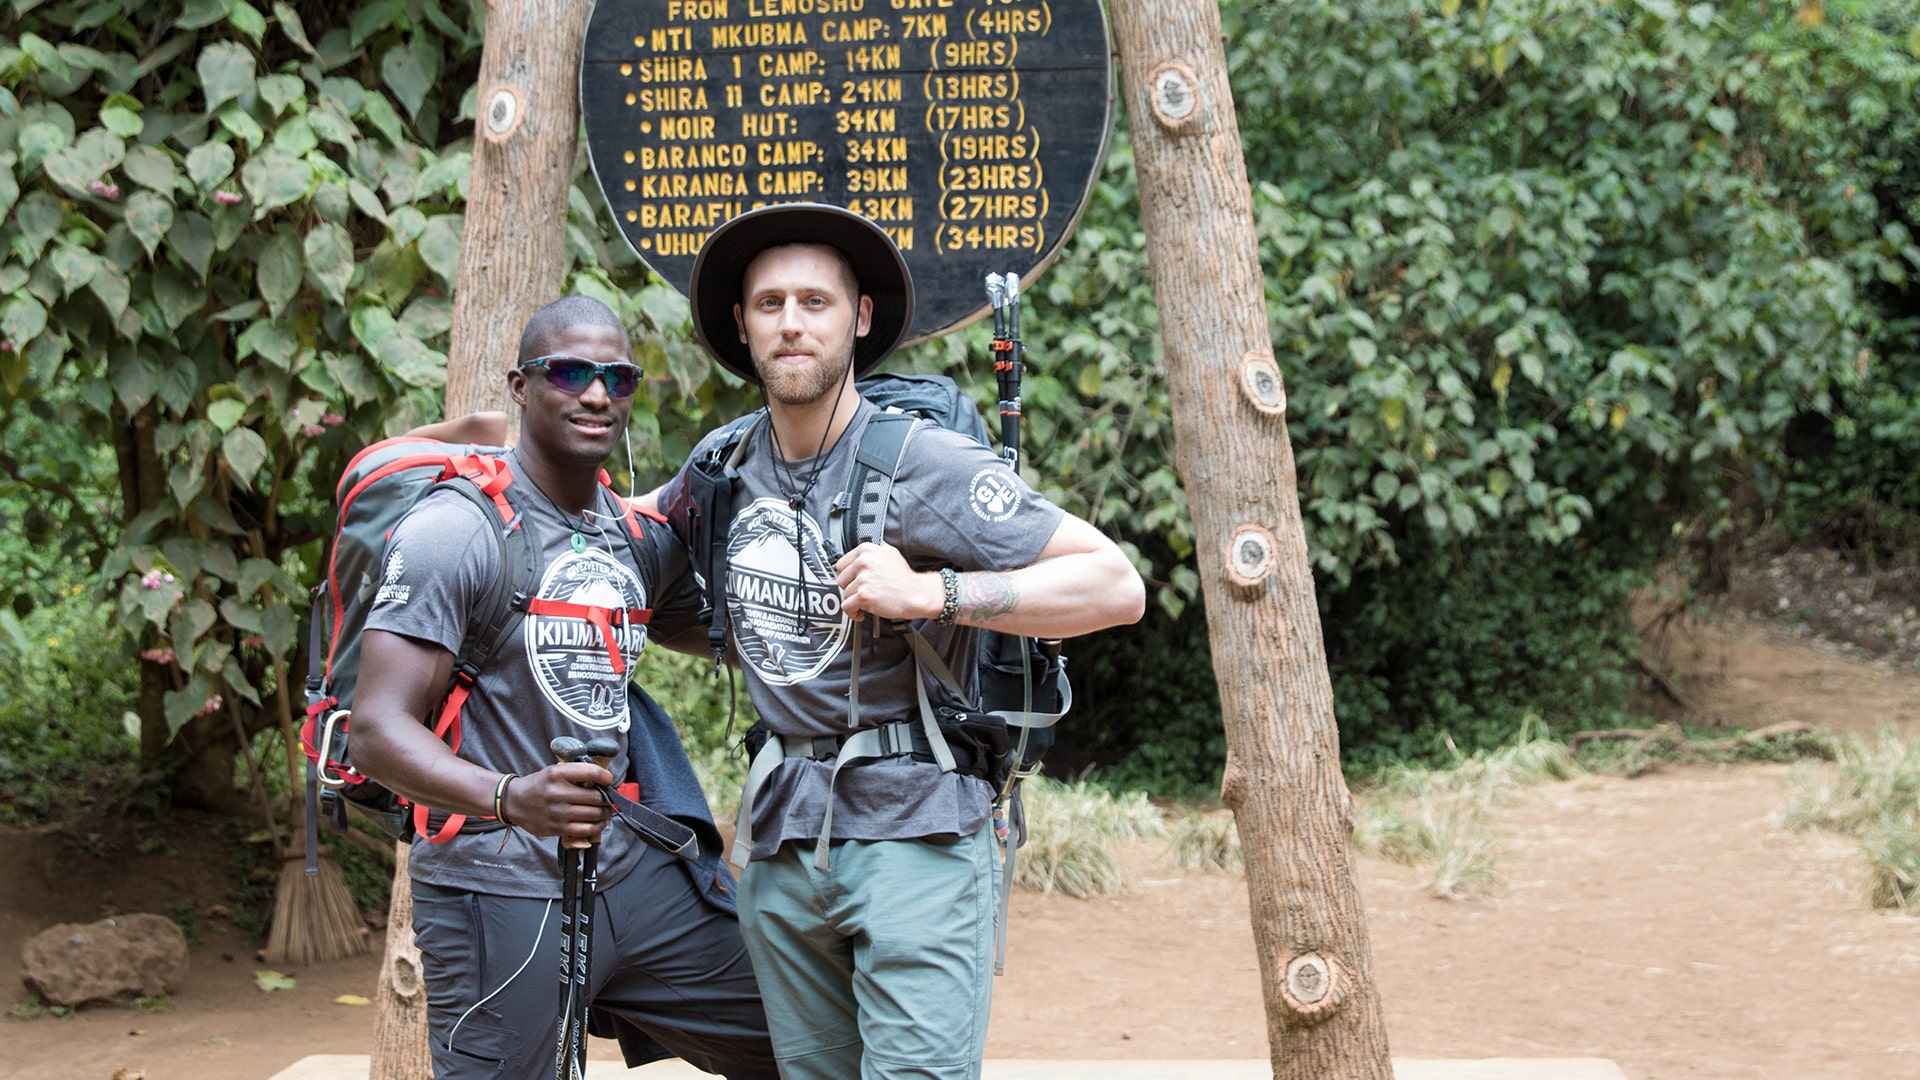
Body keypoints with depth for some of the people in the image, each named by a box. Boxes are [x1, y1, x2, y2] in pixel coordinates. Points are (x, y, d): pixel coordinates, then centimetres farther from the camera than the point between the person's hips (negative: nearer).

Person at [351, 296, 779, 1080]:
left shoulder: (641, 539, 12)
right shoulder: (457, 529, -10)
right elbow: (378, 730, -17)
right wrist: (512, 799, -34)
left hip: (634, 871, 7)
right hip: (501, 895, -7)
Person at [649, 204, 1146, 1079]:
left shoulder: (926, 464, -11)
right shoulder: (726, 466, 8)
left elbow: (1116, 586, -16)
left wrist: (932, 592, -22)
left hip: (916, 830, -6)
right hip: (782, 835, 6)